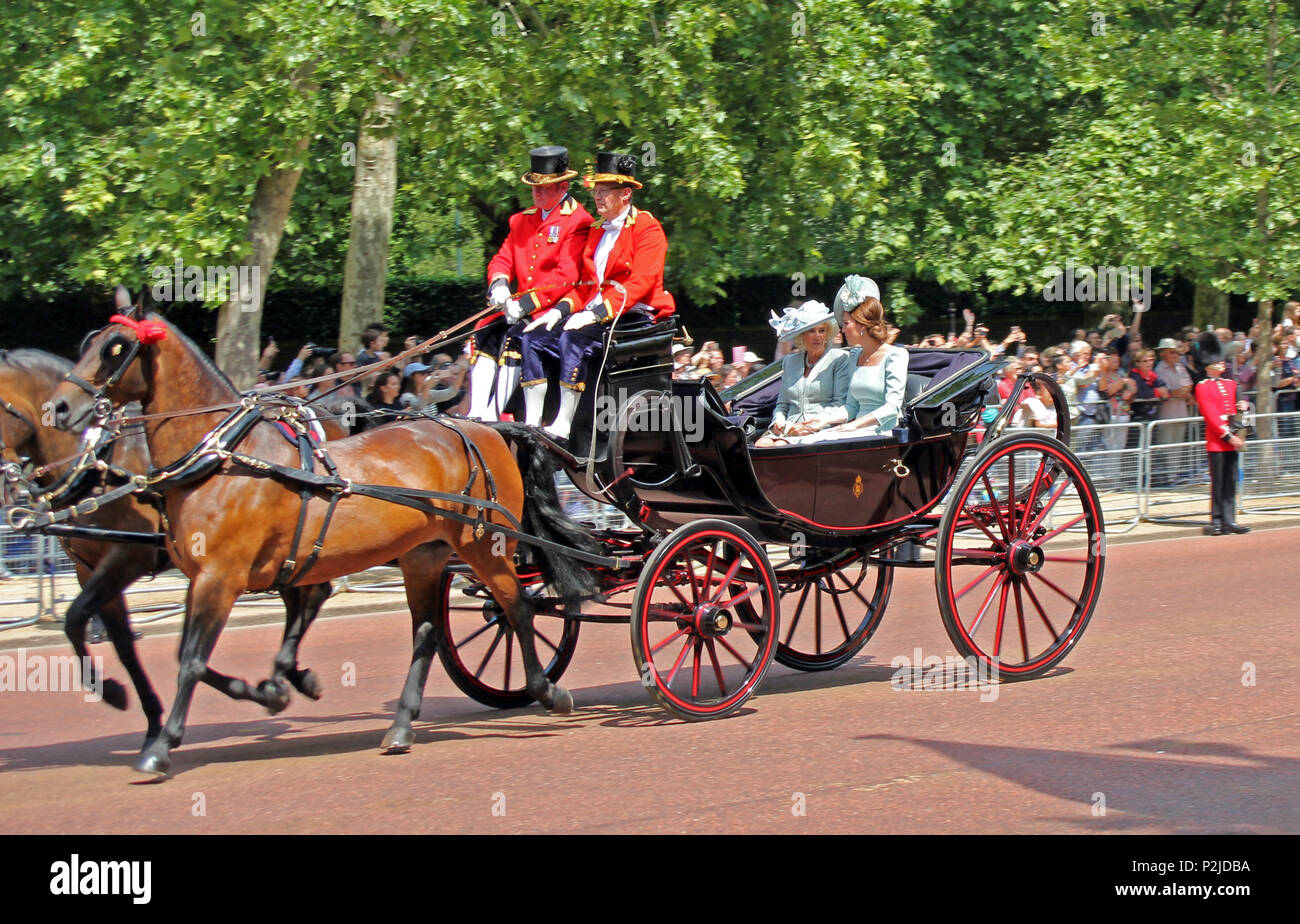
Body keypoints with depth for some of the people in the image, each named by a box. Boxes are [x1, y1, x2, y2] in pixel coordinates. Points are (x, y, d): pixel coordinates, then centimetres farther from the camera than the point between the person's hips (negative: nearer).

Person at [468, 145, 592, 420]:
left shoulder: (578, 221, -7)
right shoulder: (522, 220, 17)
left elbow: (566, 275, -16)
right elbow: (503, 258, 15)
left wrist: (528, 303, -23)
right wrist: (499, 284, -9)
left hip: (556, 306, -7)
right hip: (521, 304, 7)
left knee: (516, 337, -28)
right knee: (484, 336, -12)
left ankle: (495, 414, -28)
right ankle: (477, 415, -17)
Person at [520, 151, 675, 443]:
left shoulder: (647, 228, -5)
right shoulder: (596, 231, 20)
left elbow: (640, 283, -16)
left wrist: (596, 314, -26)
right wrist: (560, 310, -3)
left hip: (634, 319, -8)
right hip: (596, 315, 8)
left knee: (574, 338, -34)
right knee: (533, 337, -10)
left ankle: (562, 427, -32)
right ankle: (531, 426, -15)